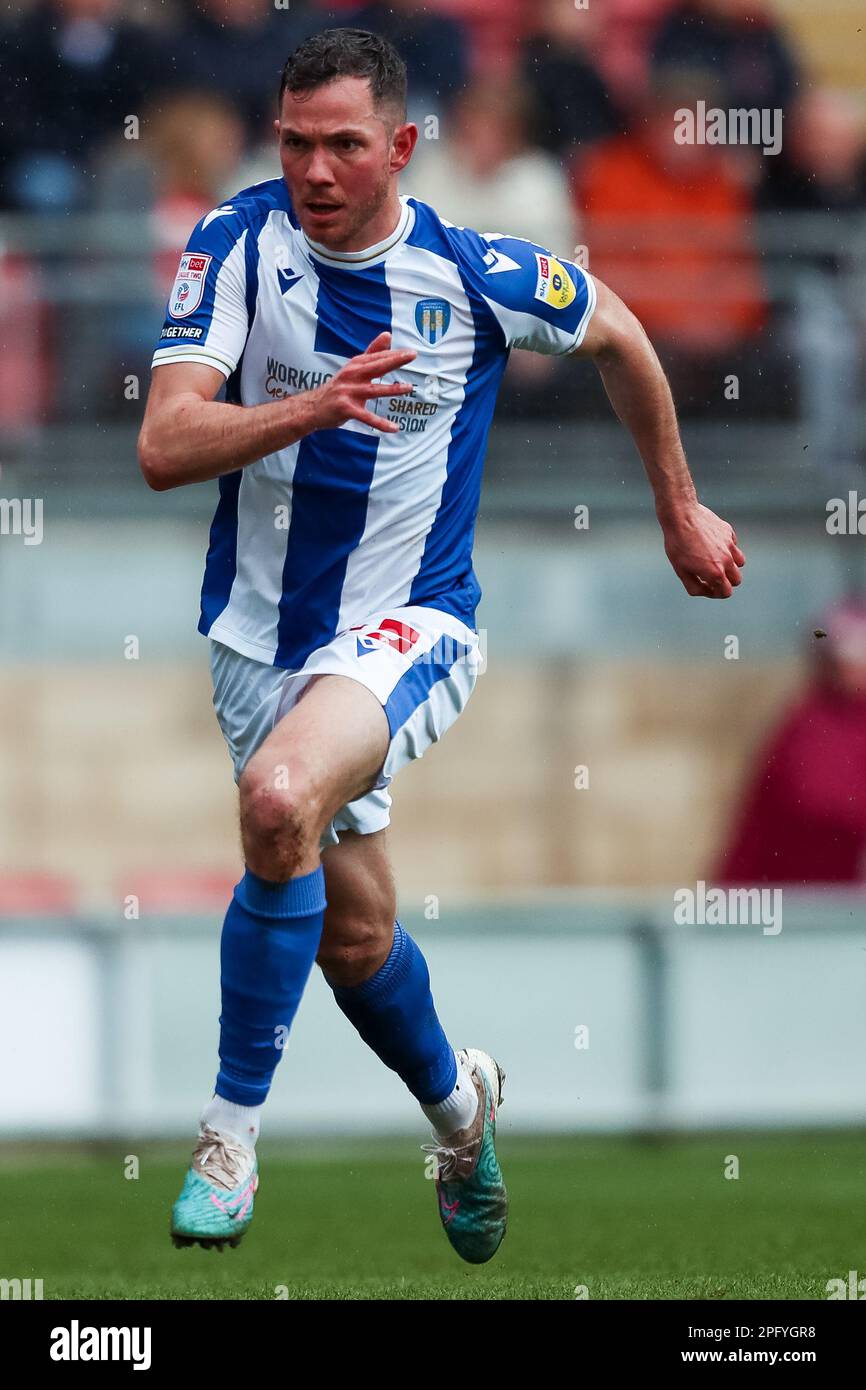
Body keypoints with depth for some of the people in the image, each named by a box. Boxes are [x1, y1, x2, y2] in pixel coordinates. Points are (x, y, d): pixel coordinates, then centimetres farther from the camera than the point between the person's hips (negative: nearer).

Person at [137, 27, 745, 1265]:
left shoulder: (480, 275, -12)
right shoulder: (239, 244, -10)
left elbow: (618, 336, 9)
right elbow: (165, 447, -19)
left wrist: (681, 513, 18)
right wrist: (311, 408, -36)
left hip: (409, 625, -3)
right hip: (263, 636, 3)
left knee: (282, 801, -33)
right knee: (354, 930, 14)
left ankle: (234, 1126, -21)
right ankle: (457, 1101, 47)